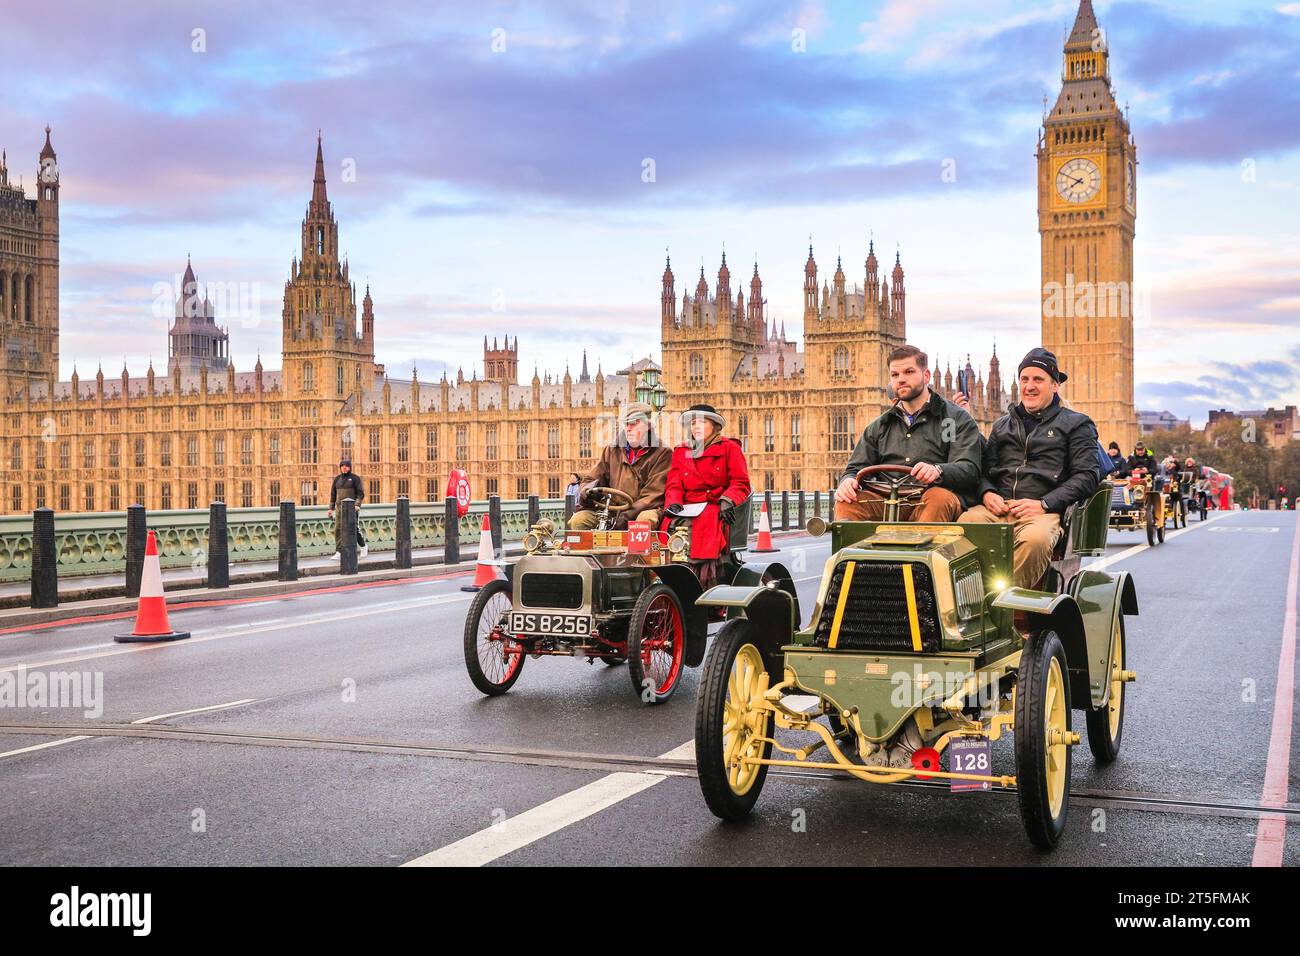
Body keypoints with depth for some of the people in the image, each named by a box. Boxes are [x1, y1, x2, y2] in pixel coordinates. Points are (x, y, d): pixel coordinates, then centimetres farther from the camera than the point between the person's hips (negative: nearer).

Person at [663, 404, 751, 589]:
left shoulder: (729, 448, 13)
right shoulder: (680, 452, 24)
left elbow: (741, 484, 5)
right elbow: (674, 485, 13)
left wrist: (727, 500, -15)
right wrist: (674, 504, -8)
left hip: (716, 509, -3)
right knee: (670, 525, -30)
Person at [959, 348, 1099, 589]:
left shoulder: (1076, 424, 16)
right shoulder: (1002, 425, 30)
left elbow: (1087, 476, 5)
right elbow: (986, 467, 25)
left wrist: (1044, 504, -9)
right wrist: (987, 493, 0)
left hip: (1044, 512, -3)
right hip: (998, 507, 3)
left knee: (1035, 539, -41)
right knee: (964, 524, -33)